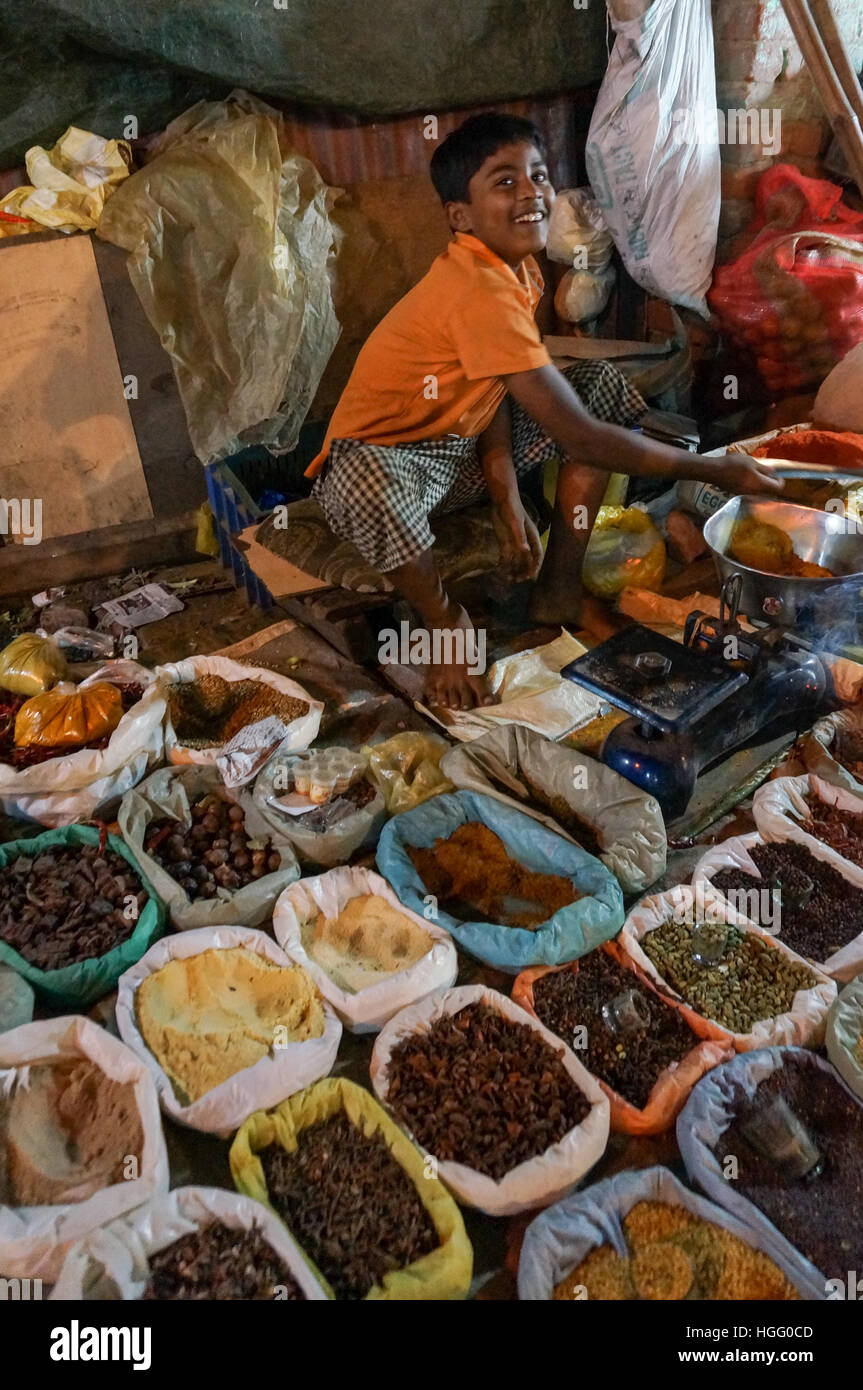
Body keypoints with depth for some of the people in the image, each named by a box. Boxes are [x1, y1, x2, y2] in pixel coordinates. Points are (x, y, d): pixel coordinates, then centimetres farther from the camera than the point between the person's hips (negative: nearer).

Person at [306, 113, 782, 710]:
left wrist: (507, 498, -20)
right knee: (369, 481, -45)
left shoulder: (519, 269, -1)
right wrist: (715, 470, -25)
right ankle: (446, 619, -13)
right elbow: (578, 437, -32)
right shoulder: (479, 290, -30)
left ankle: (558, 593, -1)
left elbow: (494, 389, -4)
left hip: (460, 445, 9)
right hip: (381, 459, -9)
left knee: (606, 383, 2)